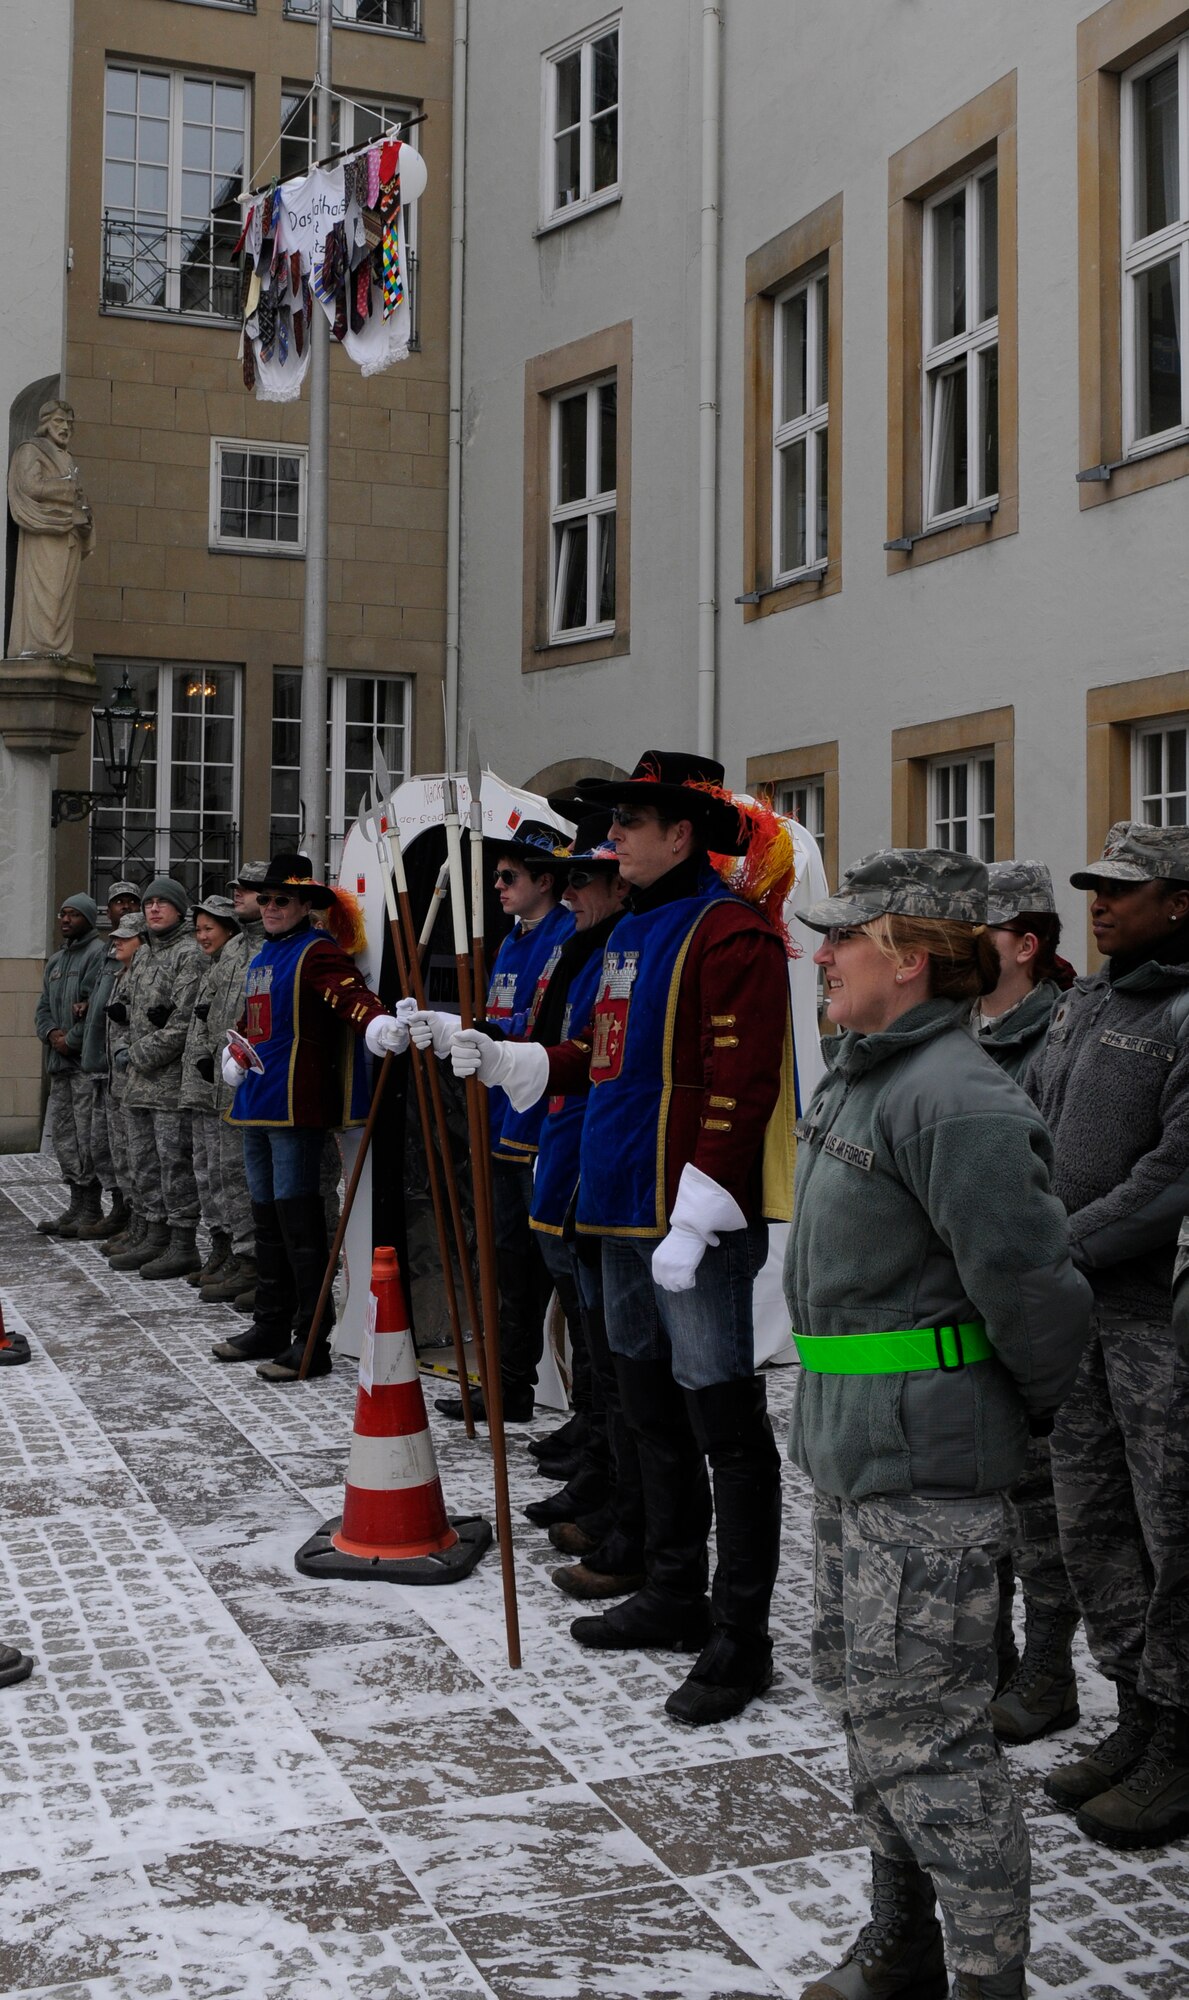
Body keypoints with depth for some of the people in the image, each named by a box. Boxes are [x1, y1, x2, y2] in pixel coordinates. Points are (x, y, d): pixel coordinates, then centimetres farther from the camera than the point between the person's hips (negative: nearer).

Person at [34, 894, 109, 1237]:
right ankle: (77, 1206, 16)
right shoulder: (56, 961, 21)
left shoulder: (99, 952, -7)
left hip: (87, 1060, -9)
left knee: (86, 1135, -8)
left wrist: (71, 1039, -14)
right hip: (60, 1061, 9)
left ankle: (90, 1211, -4)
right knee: (63, 1134, 9)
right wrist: (51, 1032, 0)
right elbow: (43, 1007, 20)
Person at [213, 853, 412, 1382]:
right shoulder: (263, 956, 18)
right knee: (267, 1216, 16)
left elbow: (350, 994, -30)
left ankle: (312, 1341, -2)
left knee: (298, 1219, -8)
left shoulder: (315, 953, -10)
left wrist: (378, 1023, -48)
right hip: (255, 1102, 9)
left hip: (295, 1105, -9)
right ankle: (270, 1327, 27)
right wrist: (235, 1054, 23)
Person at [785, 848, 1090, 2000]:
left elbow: (1032, 1286, -25)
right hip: (850, 1453, 11)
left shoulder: (955, 1101, -22)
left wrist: (1034, 1406, -8)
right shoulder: (856, 1076, 11)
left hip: (927, 1470, -11)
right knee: (857, 1692, 20)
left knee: (922, 1731, -2)